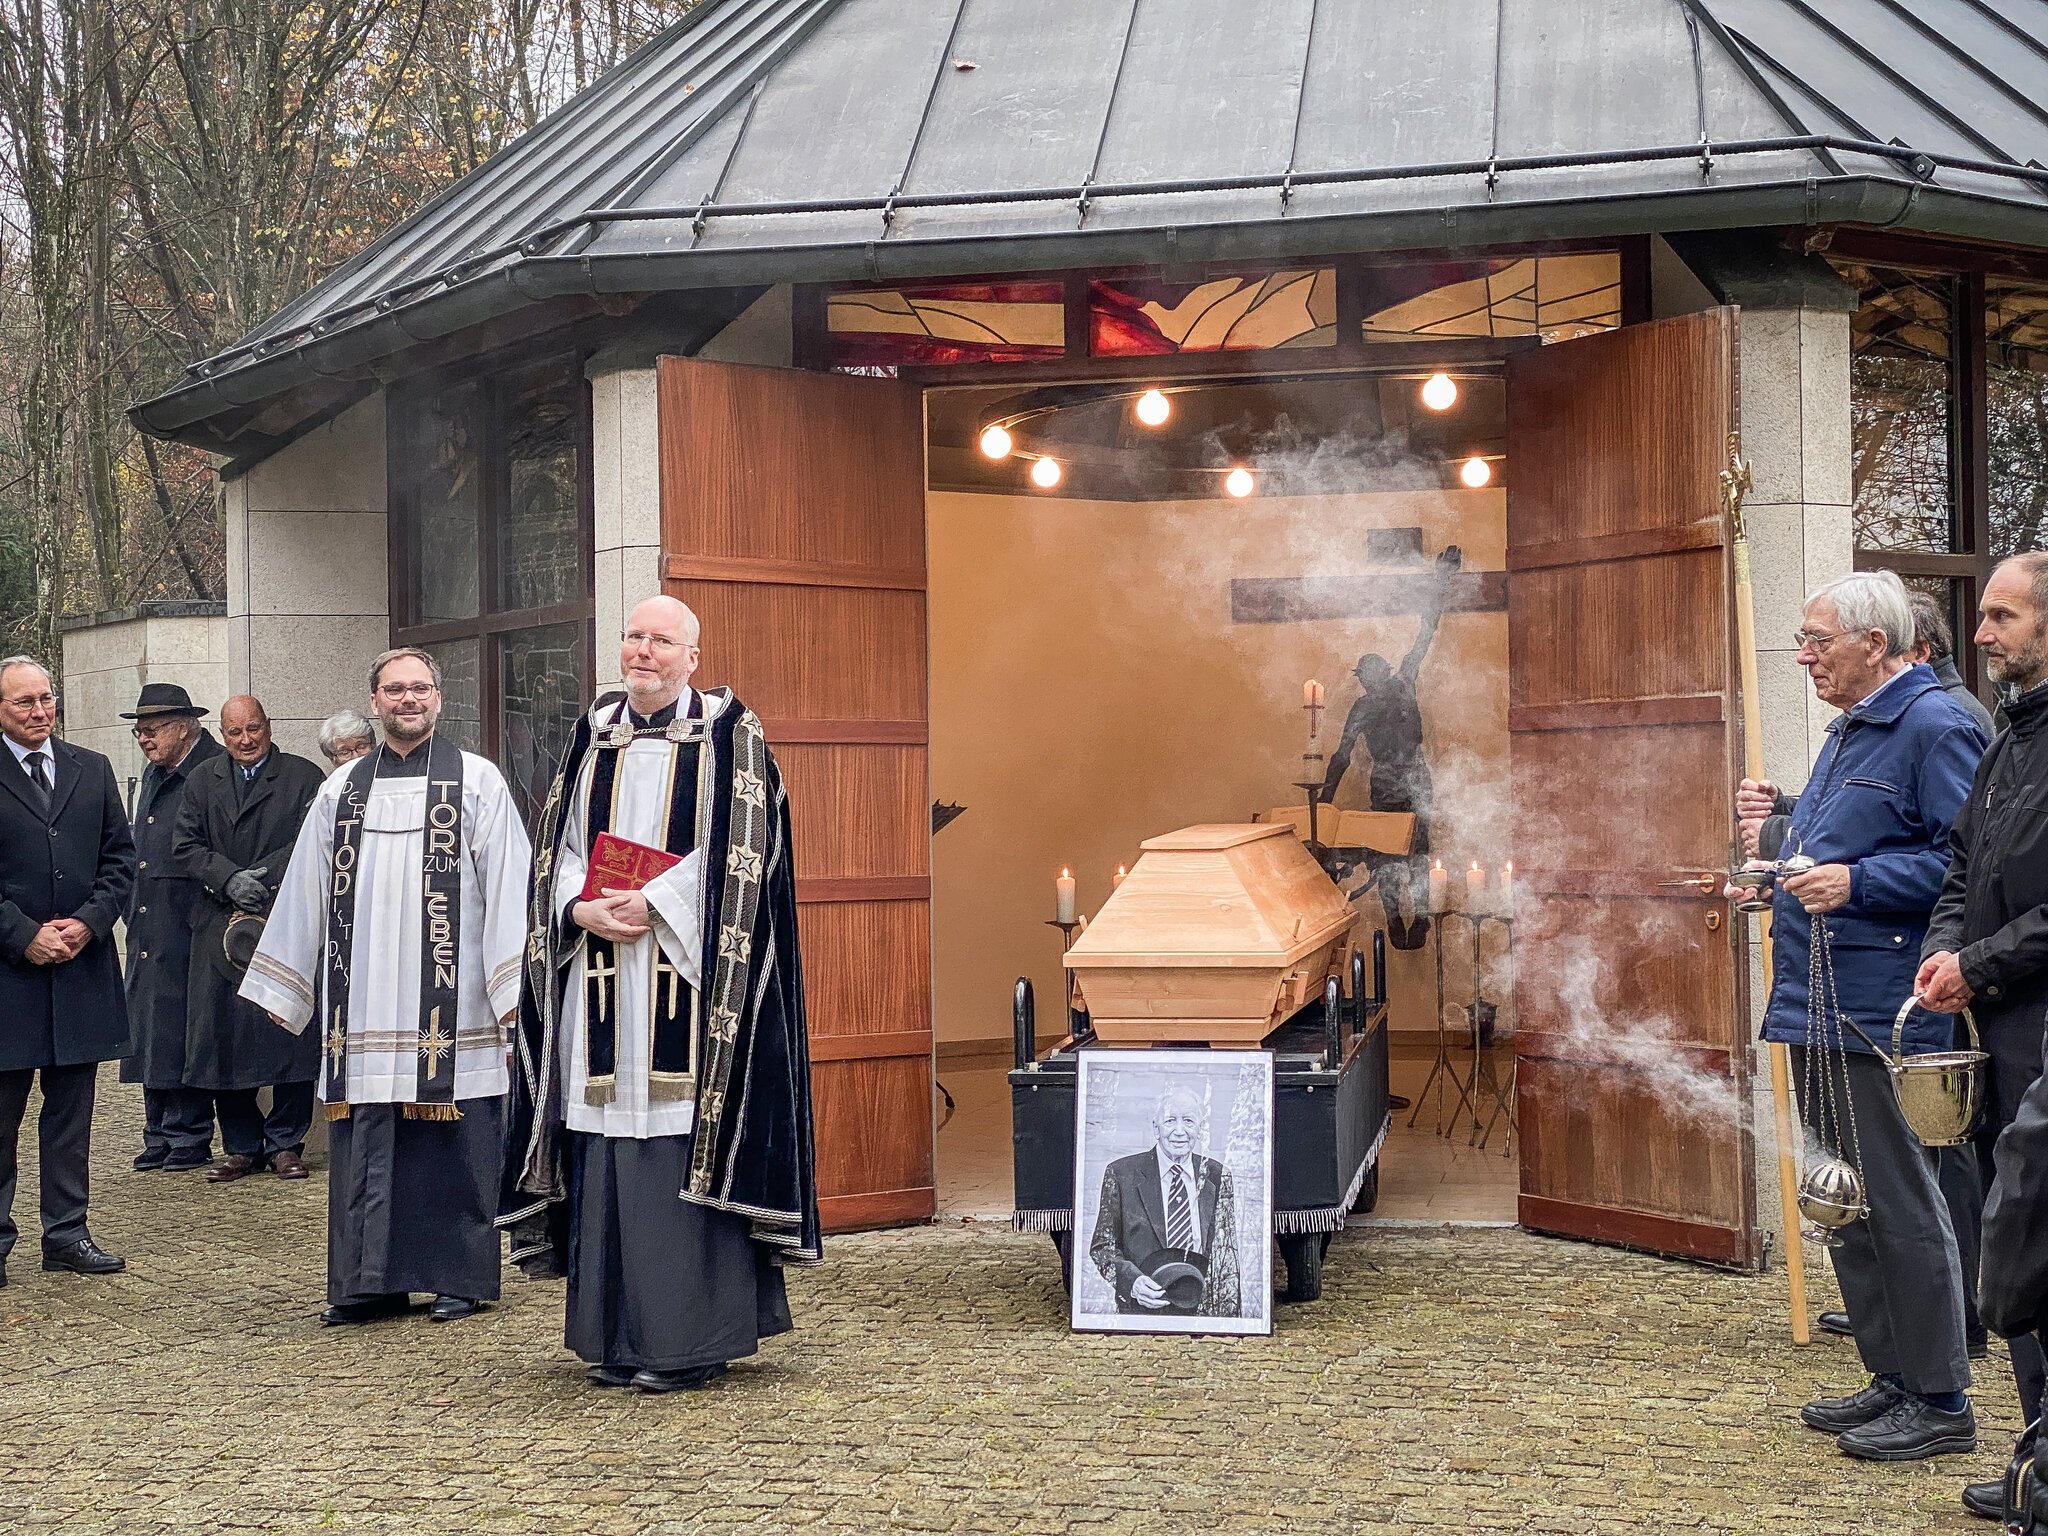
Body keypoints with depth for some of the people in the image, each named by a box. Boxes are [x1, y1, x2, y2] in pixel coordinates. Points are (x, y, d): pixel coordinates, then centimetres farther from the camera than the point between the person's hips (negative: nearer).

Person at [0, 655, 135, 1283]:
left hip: (82, 966, 4)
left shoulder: (92, 770, 10)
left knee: (71, 1114, 9)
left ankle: (66, 1232, 17)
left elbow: (121, 856, 9)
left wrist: (88, 921, -5)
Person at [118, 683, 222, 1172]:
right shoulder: (153, 776, 18)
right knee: (148, 1028, 10)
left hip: (185, 926, -9)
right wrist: (133, 913, 17)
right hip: (145, 928, 9)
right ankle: (159, 1137, 18)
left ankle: (190, 1136, 5)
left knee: (179, 1026, -4)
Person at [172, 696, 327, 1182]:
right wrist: (229, 879, -10)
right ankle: (242, 1147, 13)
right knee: (224, 1039, 2)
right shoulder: (202, 783, 15)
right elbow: (188, 846, 7)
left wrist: (262, 876, -14)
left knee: (291, 1037, -3)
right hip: (220, 931, 3)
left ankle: (285, 1143, 8)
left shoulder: (305, 778, 4)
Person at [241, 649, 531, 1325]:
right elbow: (307, 892, 17)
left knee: (452, 1142, -1)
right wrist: (284, 986, 16)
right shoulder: (340, 790, 14)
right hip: (363, 1004, 3)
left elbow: (506, 887, -2)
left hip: (449, 1007, -3)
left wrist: (509, 985, -9)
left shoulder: (478, 782, 3)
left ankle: (458, 1279, 10)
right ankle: (371, 1282, 12)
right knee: (365, 1146, 4)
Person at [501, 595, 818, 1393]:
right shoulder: (593, 735, 14)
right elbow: (559, 848, 13)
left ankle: (690, 1336, 1)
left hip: (686, 966, -5)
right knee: (606, 1153, 5)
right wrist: (581, 908, -7)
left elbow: (739, 855, -8)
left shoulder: (729, 734, 0)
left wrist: (652, 905, -15)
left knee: (685, 1143, -6)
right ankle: (616, 1333, 12)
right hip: (600, 969, 5)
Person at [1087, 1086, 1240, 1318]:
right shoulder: (1120, 1174, 2)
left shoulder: (1218, 1177, 9)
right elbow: (1102, 1246, 4)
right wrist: (1132, 1281, -15)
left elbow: (1227, 1253, 9)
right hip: (1141, 1311, -1)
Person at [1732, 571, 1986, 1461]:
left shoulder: (1934, 726, -11)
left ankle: (1939, 1403, 5)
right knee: (1846, 1199, 15)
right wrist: (1788, 820, 15)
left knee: (1899, 1203, -5)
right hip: (1822, 1004, 10)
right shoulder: (1849, 730, 19)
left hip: (1882, 1013, -10)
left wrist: (1858, 881, -22)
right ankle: (1891, 1378, 25)